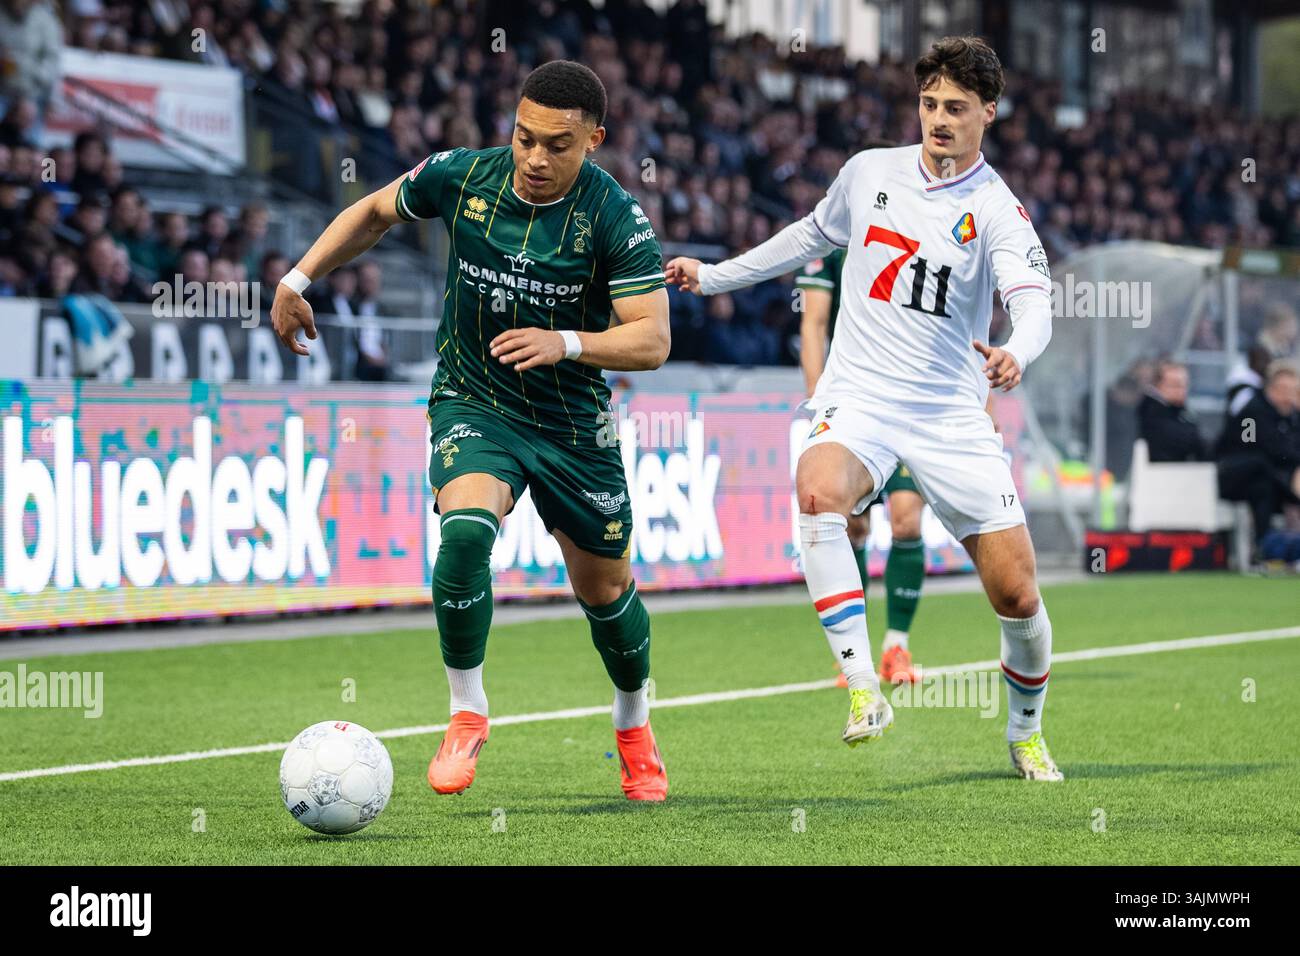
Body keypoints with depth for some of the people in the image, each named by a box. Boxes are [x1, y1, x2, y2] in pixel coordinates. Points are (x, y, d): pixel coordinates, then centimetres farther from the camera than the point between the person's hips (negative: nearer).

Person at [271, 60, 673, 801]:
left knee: (605, 588, 10)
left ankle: (635, 727, 40)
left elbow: (651, 340, -23)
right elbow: (376, 212, 10)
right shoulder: (462, 177, -11)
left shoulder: (617, 217, -18)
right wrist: (299, 280, 8)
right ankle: (467, 717, -12)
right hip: (472, 403, 0)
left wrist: (564, 343, -38)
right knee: (466, 529, -29)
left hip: (574, 421, 0)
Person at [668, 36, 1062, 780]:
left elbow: (1034, 300, -24)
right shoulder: (869, 173, 6)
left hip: (952, 416, -1)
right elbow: (813, 236, 27)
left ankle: (1026, 733, 24)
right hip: (859, 401, 2)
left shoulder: (996, 209, -7)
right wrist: (714, 275, 28)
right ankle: (864, 690, -36)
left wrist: (1017, 354, -46)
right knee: (818, 490, -34)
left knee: (1017, 593, -5)